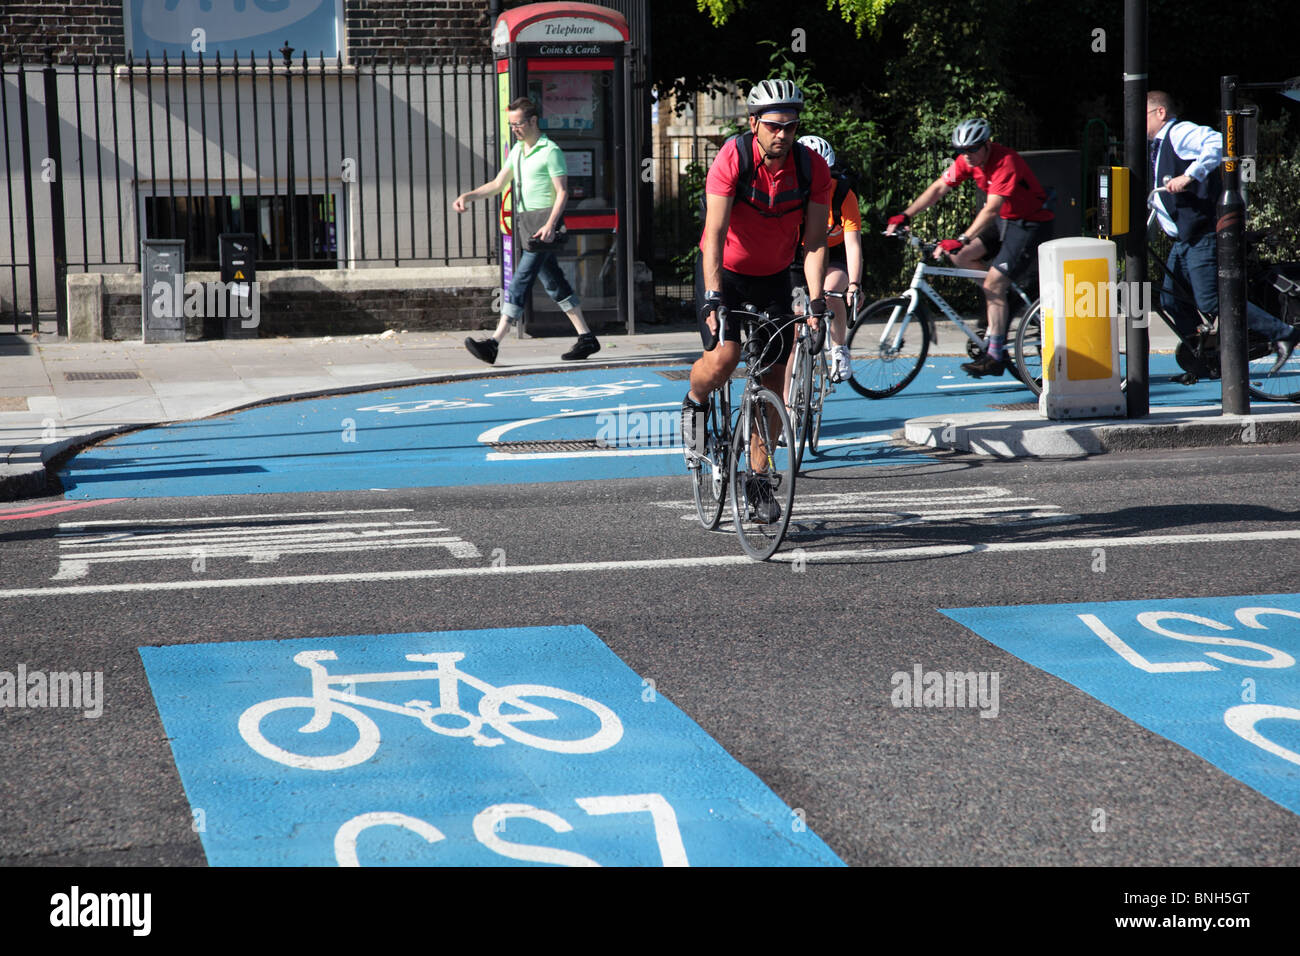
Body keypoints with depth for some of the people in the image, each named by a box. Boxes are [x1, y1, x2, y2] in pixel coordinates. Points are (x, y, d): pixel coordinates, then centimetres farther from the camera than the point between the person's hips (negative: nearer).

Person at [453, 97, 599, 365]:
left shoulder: (551, 151, -9)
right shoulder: (517, 151, 17)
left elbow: (562, 193, -13)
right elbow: (498, 184, 22)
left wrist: (550, 225, -24)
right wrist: (468, 196, 8)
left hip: (543, 226, -9)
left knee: (520, 282, -14)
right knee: (554, 283, 11)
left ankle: (494, 343, -20)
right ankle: (586, 338, 18)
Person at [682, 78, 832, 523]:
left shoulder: (813, 168, -16)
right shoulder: (733, 157, -24)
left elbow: (814, 241, -16)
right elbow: (715, 234, -28)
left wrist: (816, 302, -28)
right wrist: (713, 298, -37)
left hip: (775, 277, 3)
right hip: (726, 272, -3)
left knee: (774, 378, 0)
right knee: (723, 359, -24)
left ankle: (758, 479, 14)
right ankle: (695, 404, 12)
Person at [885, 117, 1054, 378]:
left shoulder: (1006, 162, -28)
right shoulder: (967, 160, -5)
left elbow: (991, 209, -36)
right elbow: (938, 188, -2)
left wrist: (962, 240, -44)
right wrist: (905, 216, -12)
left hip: (1031, 224, -8)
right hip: (1004, 220, 8)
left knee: (993, 285, -17)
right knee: (960, 257, -7)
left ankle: (996, 356, -13)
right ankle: (1002, 303, 9)